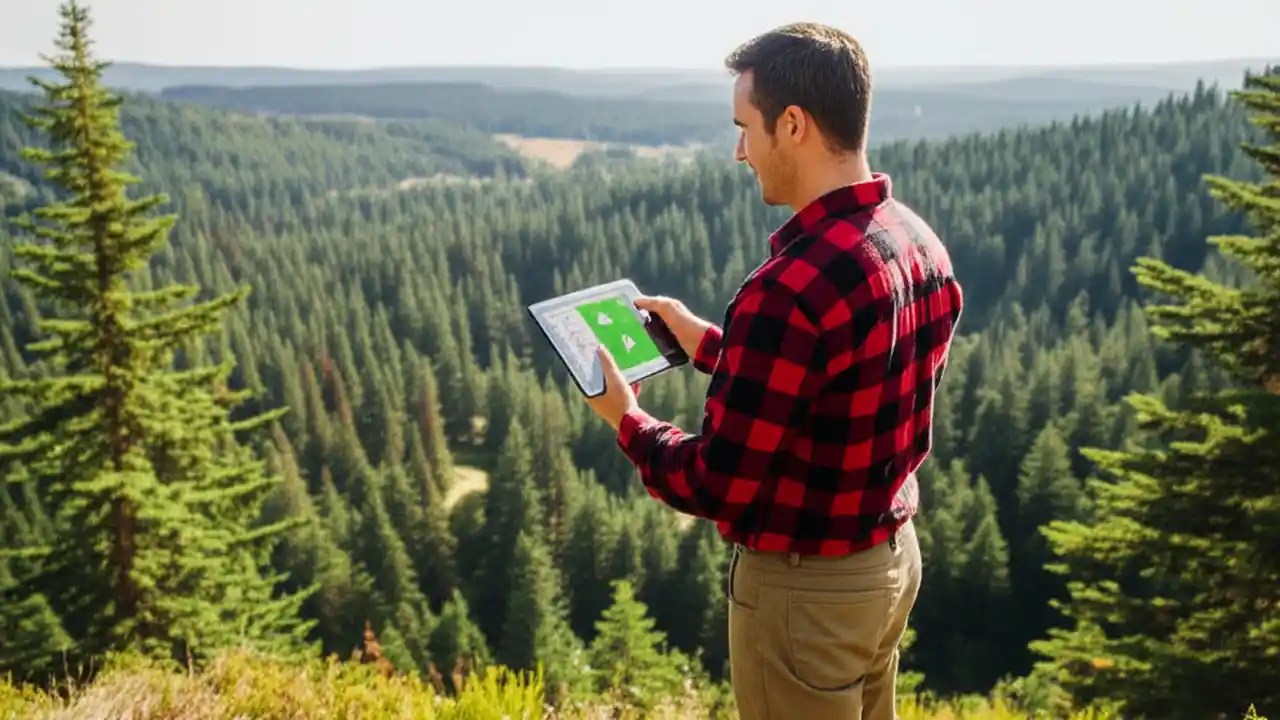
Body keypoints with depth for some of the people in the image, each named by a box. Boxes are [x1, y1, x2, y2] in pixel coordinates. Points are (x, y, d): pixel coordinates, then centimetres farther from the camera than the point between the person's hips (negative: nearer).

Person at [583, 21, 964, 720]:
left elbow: (717, 485, -24)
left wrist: (626, 421, -6)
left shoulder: (790, 286, -30)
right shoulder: (921, 244, -1)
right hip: (892, 557, 8)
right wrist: (710, 344, 12)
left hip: (804, 588, -8)